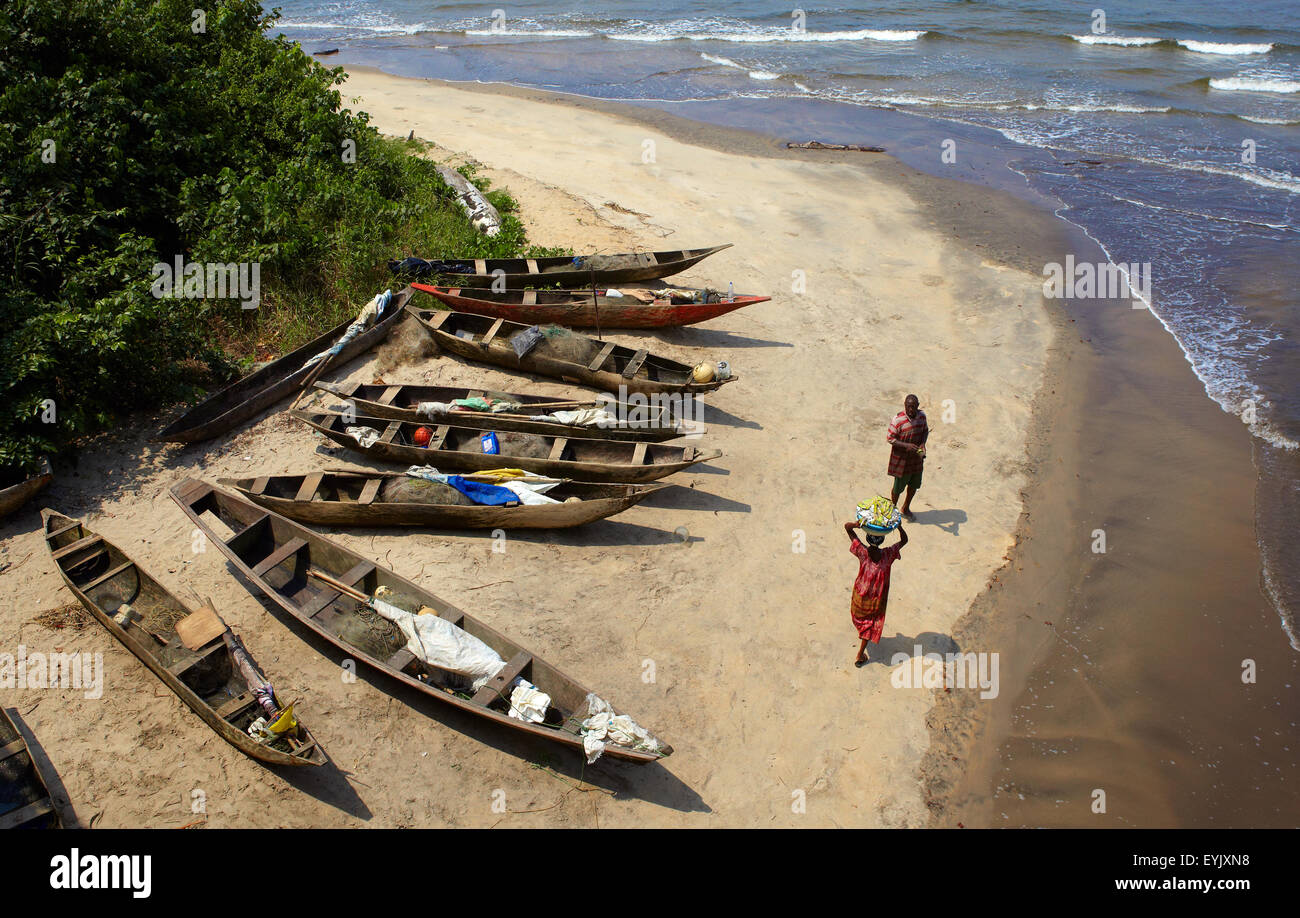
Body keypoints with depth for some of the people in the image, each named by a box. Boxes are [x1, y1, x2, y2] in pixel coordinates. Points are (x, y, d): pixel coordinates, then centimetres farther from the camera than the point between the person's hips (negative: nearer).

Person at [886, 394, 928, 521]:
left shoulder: (922, 415, -5)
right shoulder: (898, 419, -22)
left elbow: (925, 430, 10)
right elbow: (890, 439, -17)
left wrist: (923, 443, -9)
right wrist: (906, 446, -29)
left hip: (917, 458, 6)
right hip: (901, 460, -5)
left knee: (914, 485, 20)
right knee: (898, 487, 9)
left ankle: (905, 509, 43)